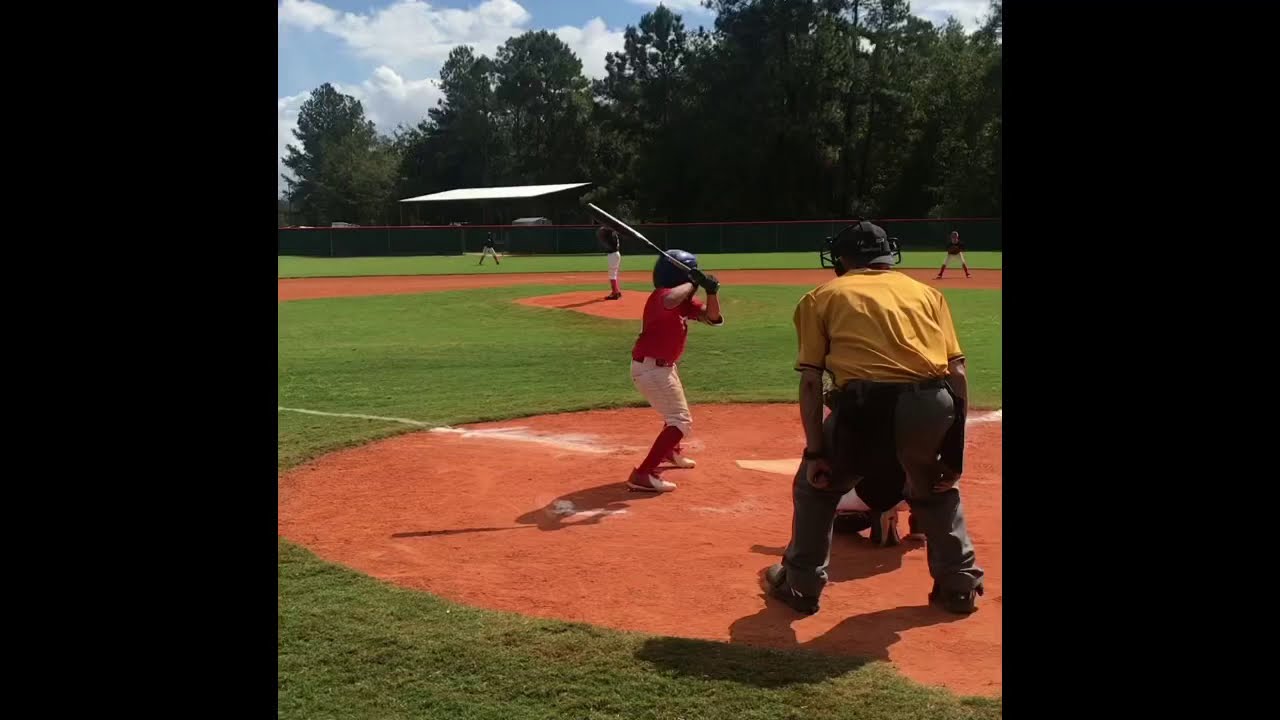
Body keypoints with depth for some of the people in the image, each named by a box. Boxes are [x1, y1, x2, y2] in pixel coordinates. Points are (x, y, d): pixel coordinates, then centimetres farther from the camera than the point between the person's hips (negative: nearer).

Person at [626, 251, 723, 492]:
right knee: (681, 422, -12)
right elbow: (670, 302, -50)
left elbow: (713, 318, 4)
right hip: (651, 368, -10)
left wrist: (712, 291, -12)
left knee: (675, 413, 33)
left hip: (663, 367, 10)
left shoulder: (684, 301, 5)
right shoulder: (662, 295, -24)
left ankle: (670, 450, 60)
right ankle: (643, 474, -17)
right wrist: (692, 283, -33)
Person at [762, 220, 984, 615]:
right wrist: (954, 448, 16)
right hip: (932, 406, 3)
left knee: (816, 485, 24)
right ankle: (960, 585, 36)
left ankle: (800, 586, 31)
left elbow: (810, 380, 7)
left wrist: (815, 452, 7)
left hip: (866, 404, -2)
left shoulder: (823, 296, 18)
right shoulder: (927, 292, 23)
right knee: (935, 487, 32)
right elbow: (957, 372, 13)